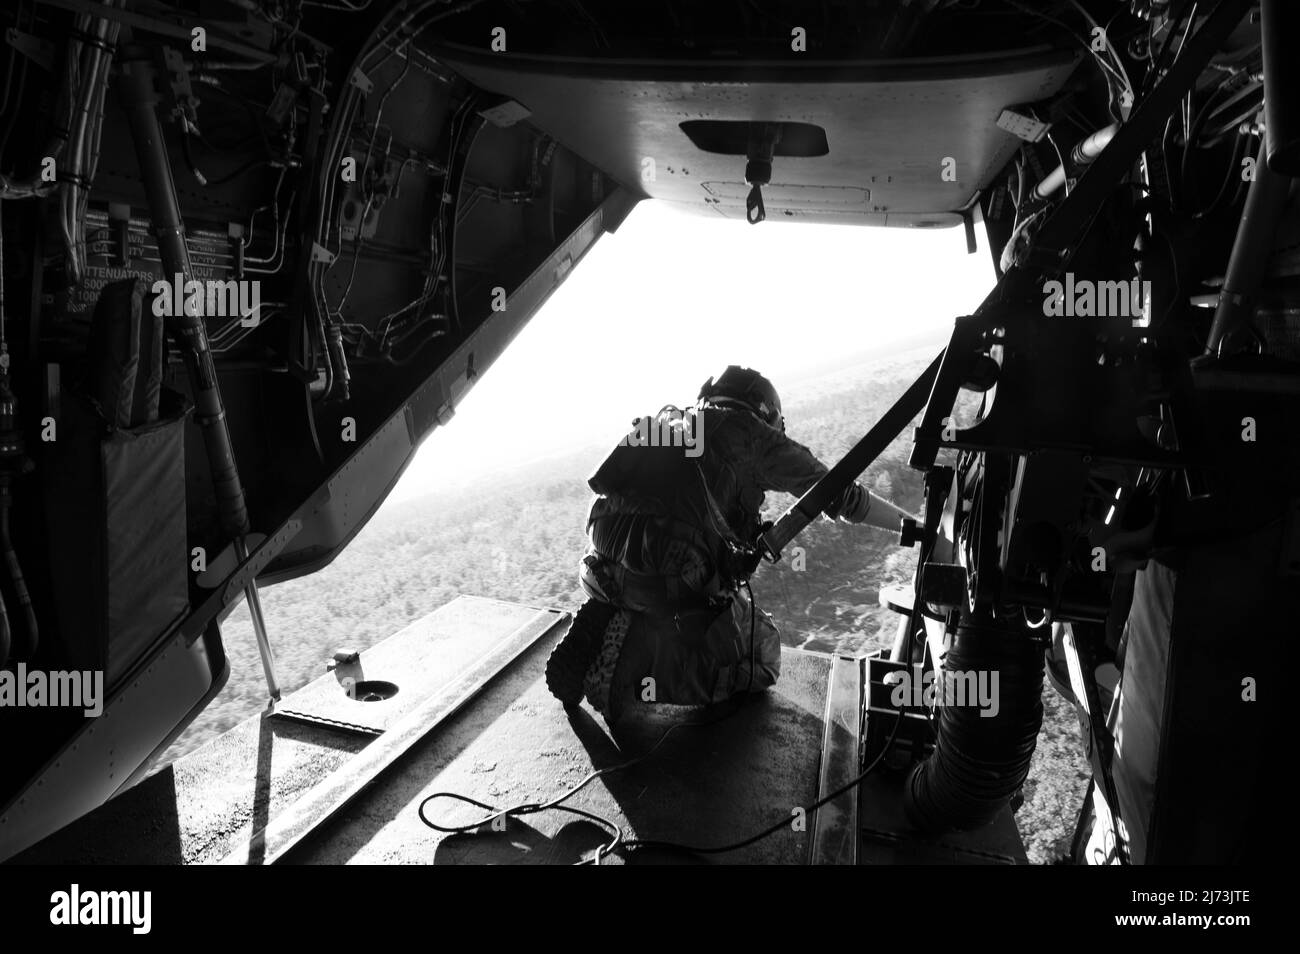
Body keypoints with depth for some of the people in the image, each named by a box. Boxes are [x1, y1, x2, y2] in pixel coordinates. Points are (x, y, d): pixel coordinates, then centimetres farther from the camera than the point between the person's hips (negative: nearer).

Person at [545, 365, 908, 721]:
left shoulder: (664, 421, 24)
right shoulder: (750, 432, 8)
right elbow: (841, 494, 10)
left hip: (602, 572, 7)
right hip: (676, 582, -7)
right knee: (762, 654, 12)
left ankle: (604, 634, 5)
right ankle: (636, 654, -7)